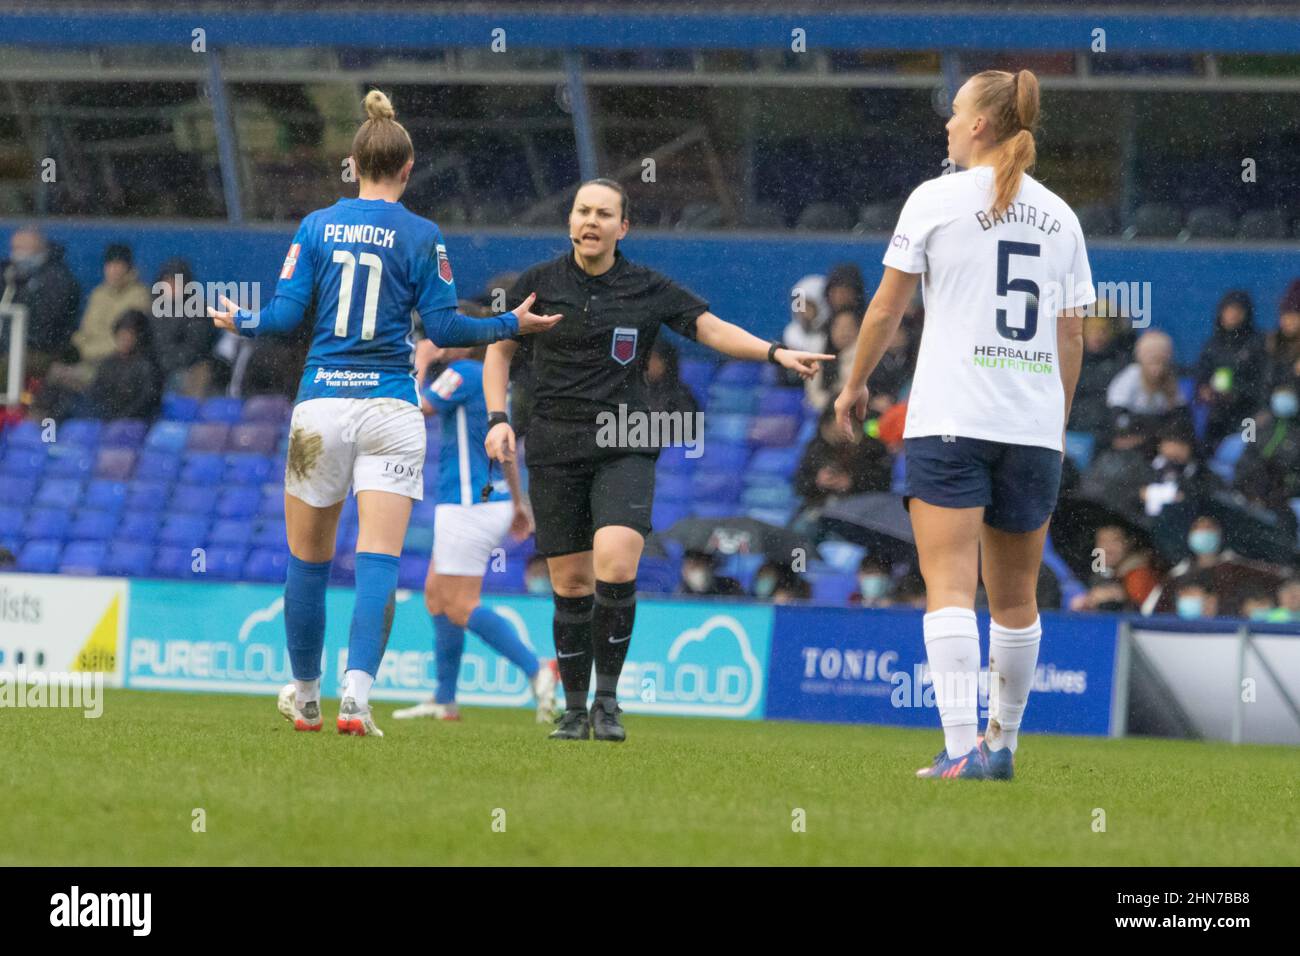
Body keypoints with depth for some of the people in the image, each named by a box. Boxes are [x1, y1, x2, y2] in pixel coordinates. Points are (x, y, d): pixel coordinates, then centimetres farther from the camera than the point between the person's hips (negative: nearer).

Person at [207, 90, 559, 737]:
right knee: (378, 562, -6)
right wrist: (512, 324, 12)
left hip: (321, 405, 1)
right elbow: (442, 327, -3)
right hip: (390, 410, -1)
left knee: (308, 560, 13)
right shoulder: (421, 236, -1)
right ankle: (356, 696, -22)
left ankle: (306, 698, 23)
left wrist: (240, 323, 21)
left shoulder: (315, 227, 3)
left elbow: (287, 313, 1)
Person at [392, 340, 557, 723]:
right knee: (435, 595, 15)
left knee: (461, 607, -10)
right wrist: (518, 503, 29)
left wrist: (420, 364, -5)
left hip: (469, 504, -10)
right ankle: (444, 701, 18)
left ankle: (535, 669, -19)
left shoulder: (463, 373, -13)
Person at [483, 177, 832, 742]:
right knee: (571, 581, 1)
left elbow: (711, 328, 3)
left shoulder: (648, 290, 4)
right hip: (555, 449, 1)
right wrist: (498, 418, 0)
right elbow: (499, 351, 13)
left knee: (616, 564, -21)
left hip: (624, 446, -1)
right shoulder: (539, 283, 5)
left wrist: (776, 352, -11)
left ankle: (608, 696, -9)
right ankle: (574, 709, 14)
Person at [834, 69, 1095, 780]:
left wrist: (855, 384, 16)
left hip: (950, 422, -4)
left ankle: (962, 748, -22)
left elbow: (887, 305, 2)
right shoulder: (1058, 215, 10)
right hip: (1034, 425, 4)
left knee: (950, 587, -10)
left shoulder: (937, 199, -1)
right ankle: (1002, 743, 25)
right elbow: (1071, 335, 12)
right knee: (1016, 594, 15)